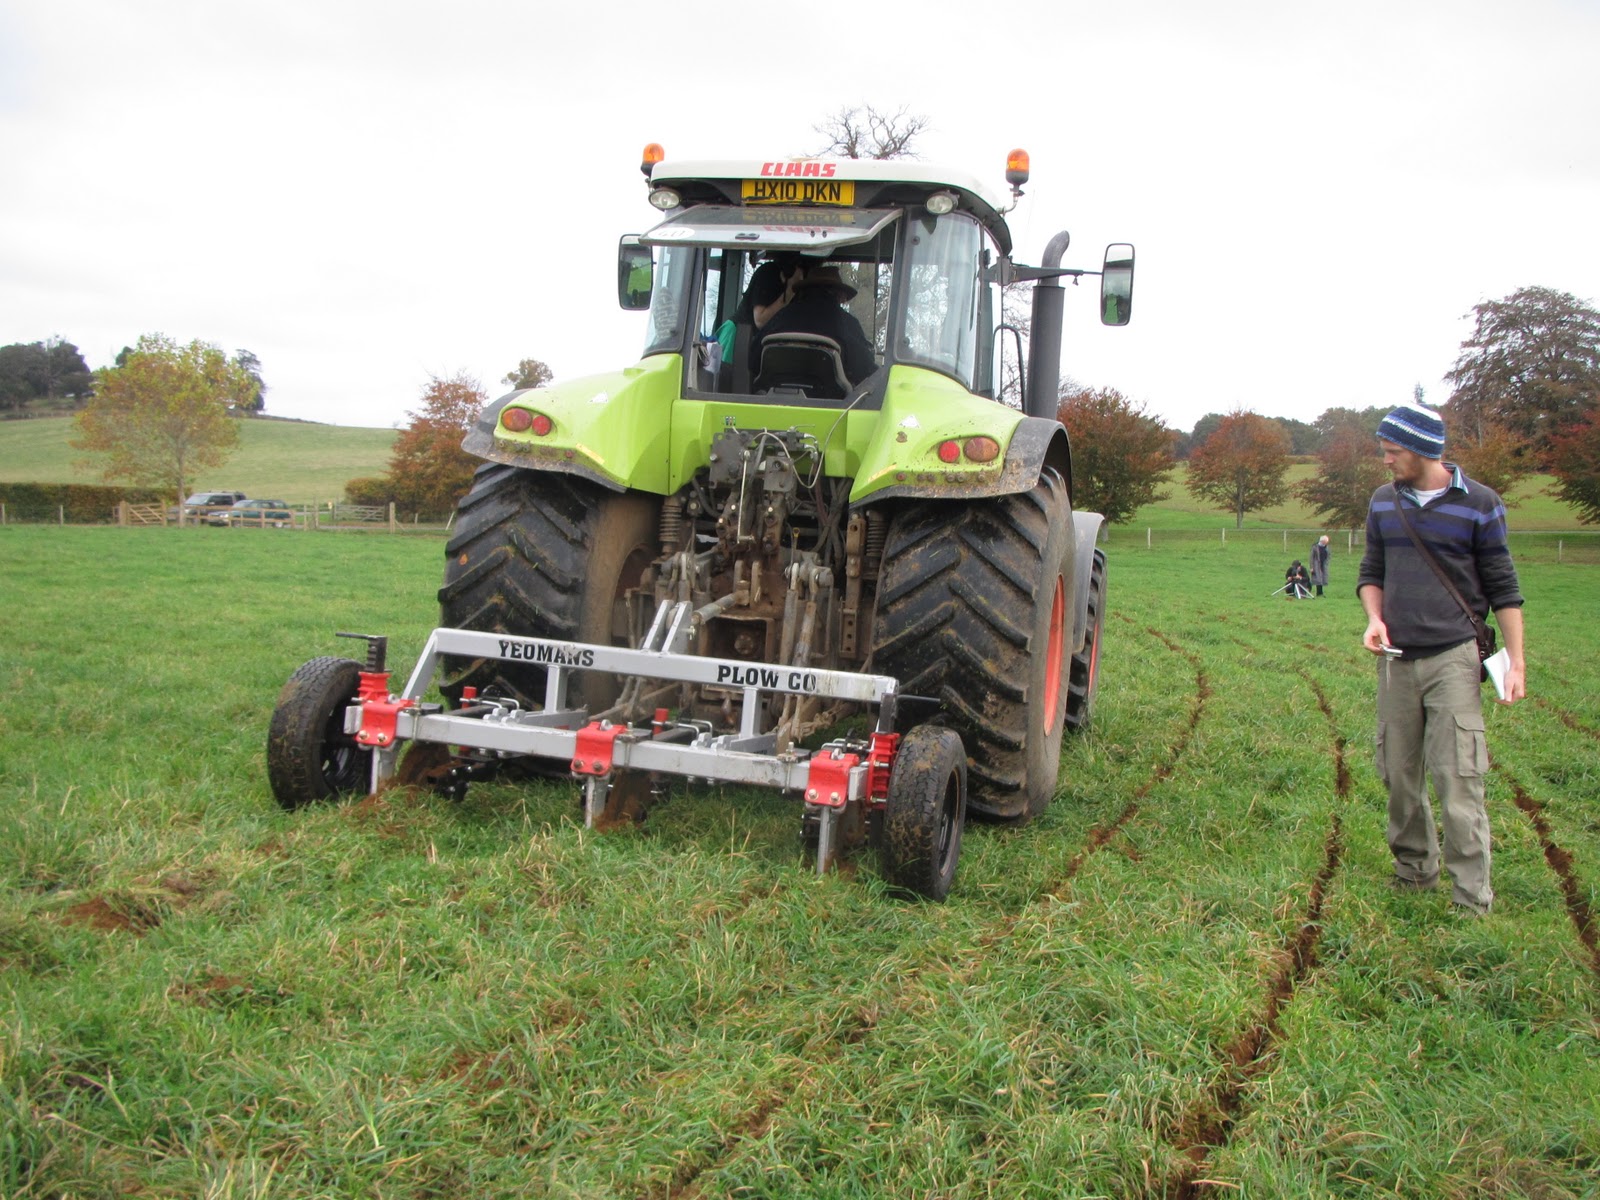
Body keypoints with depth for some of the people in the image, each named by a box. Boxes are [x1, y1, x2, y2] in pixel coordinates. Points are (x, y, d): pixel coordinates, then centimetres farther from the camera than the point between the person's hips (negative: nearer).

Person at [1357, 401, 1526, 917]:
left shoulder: (1478, 504, -2)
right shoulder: (1384, 501, 10)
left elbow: (1503, 587, 0)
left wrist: (1516, 661, -5)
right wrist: (1375, 619, -2)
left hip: (1453, 658, -4)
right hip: (1396, 660, 5)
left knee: (1458, 779, -8)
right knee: (1397, 774, 9)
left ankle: (1472, 900, -2)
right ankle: (1414, 869, 26)